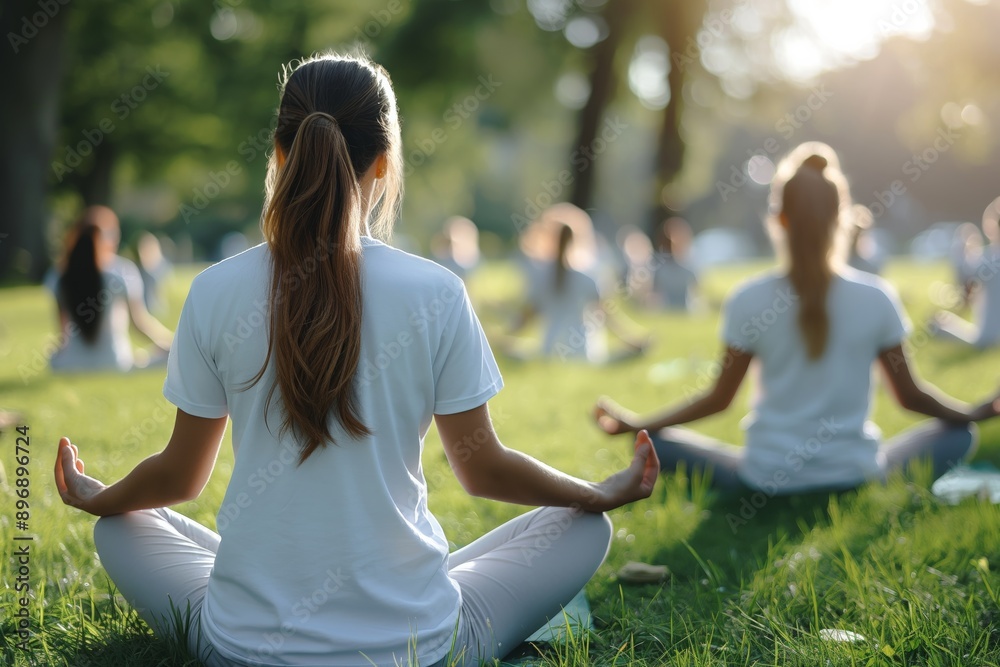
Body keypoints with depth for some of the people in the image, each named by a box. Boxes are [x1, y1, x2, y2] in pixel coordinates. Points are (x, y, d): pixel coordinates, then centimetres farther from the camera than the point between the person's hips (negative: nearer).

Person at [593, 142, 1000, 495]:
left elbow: (719, 399, -1)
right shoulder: (876, 298, -5)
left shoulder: (748, 300, -7)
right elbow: (910, 396, 3)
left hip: (766, 481, -1)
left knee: (657, 445, 17)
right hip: (855, 475, 1)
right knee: (959, 434, 23)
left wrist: (635, 424, 10)